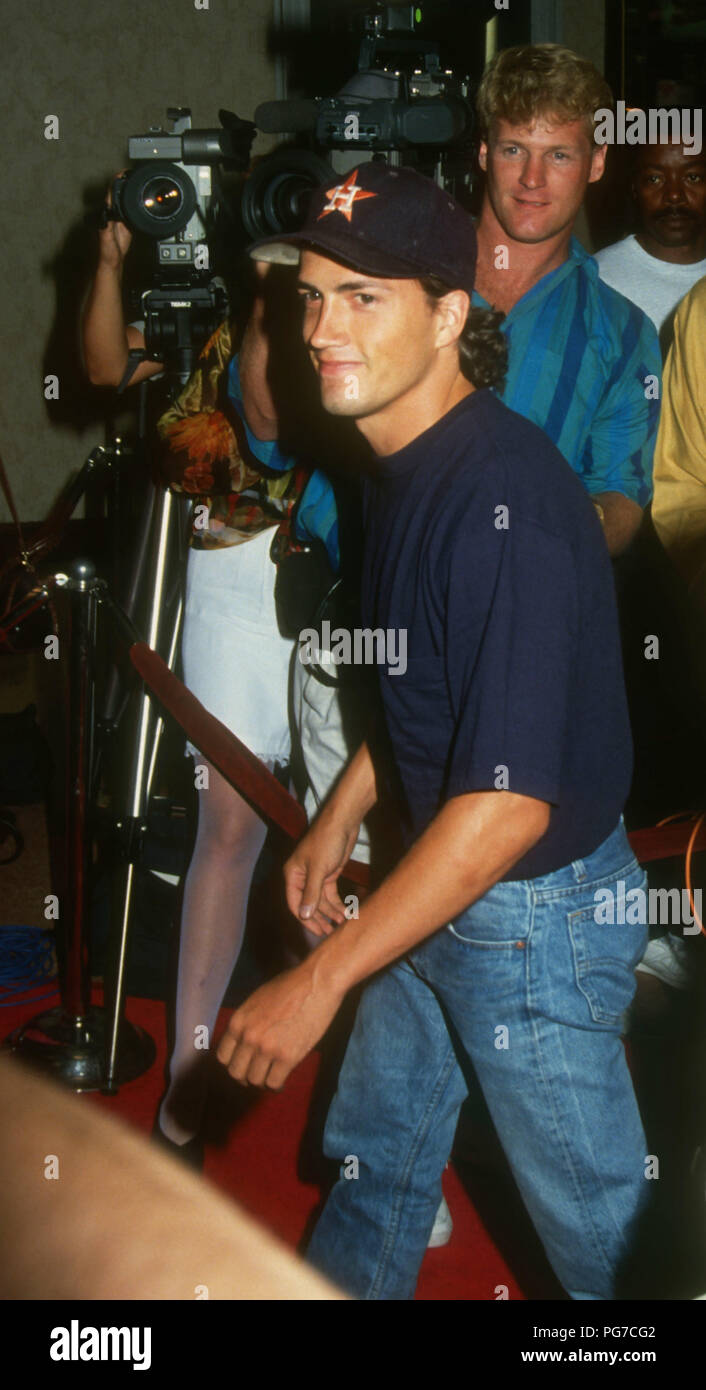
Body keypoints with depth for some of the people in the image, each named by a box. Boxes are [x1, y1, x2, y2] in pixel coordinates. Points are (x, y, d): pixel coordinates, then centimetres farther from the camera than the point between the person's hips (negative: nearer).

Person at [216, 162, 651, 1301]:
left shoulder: (504, 502, -30)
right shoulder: (400, 462, 1)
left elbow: (508, 803, -33)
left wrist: (319, 982, -29)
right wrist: (339, 817, 15)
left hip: (534, 908, -9)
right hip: (436, 877, 9)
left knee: (596, 1219, 11)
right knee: (373, 1154, 26)